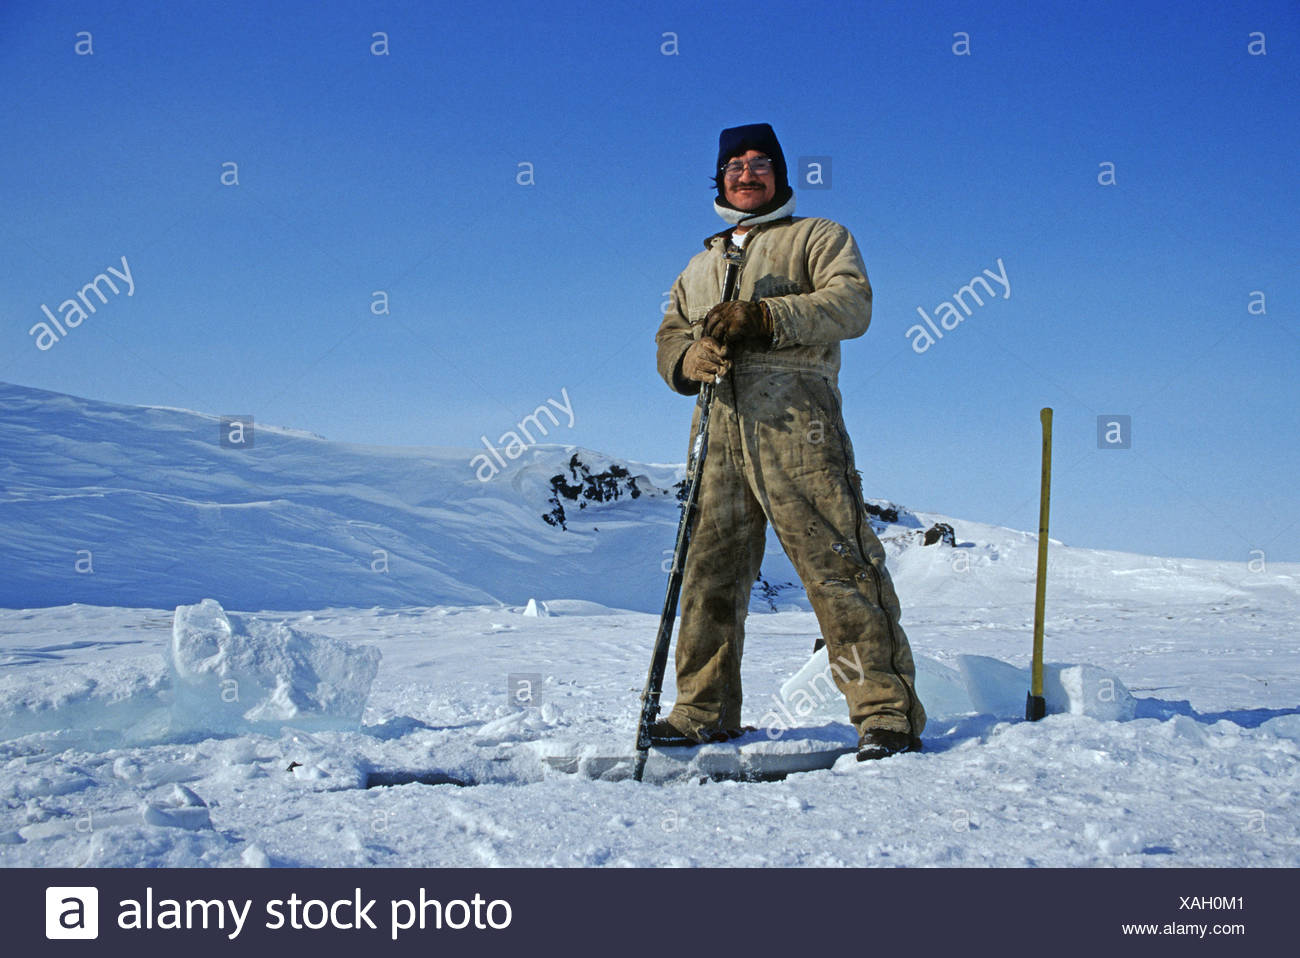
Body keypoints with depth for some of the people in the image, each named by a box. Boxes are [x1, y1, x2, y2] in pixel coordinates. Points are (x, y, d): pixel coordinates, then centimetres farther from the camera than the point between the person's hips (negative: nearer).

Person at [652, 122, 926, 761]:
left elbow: (850, 302, -2)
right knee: (710, 571, 4)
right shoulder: (701, 265, 31)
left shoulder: (816, 237, 16)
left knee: (837, 563, -13)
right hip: (720, 427, 5)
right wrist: (691, 356, -3)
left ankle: (886, 711, -13)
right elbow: (669, 339, 23)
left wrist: (765, 318, -15)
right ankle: (704, 711, 13)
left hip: (796, 420, -5)